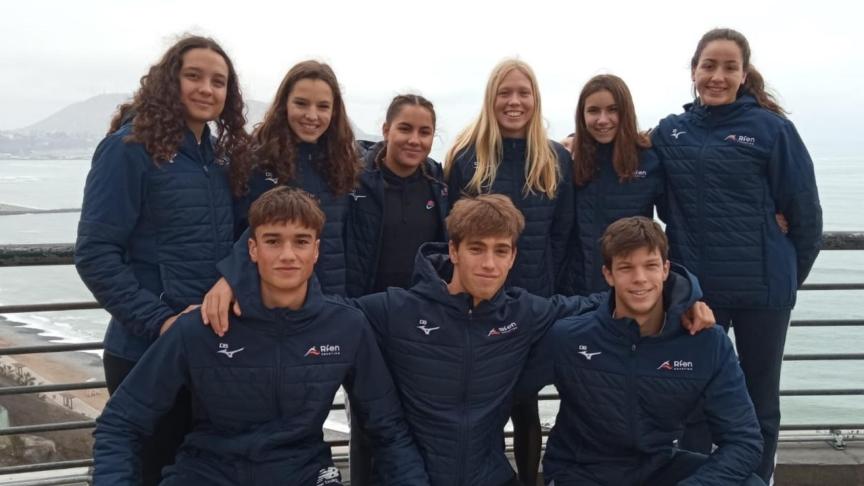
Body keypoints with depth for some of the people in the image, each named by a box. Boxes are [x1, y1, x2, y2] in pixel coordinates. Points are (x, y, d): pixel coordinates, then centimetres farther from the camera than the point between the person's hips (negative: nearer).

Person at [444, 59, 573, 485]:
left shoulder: (557, 160, 4)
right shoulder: (465, 155, -2)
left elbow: (561, 234, 5)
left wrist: (545, 285, 0)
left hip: (534, 304, 1)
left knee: (525, 402, 11)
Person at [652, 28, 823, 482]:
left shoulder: (772, 129, -7)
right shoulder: (668, 133, 2)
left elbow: (805, 213, -3)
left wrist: (788, 274, 3)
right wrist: (692, 255, 7)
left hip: (762, 288, -2)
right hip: (695, 289, 2)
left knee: (760, 397, 13)